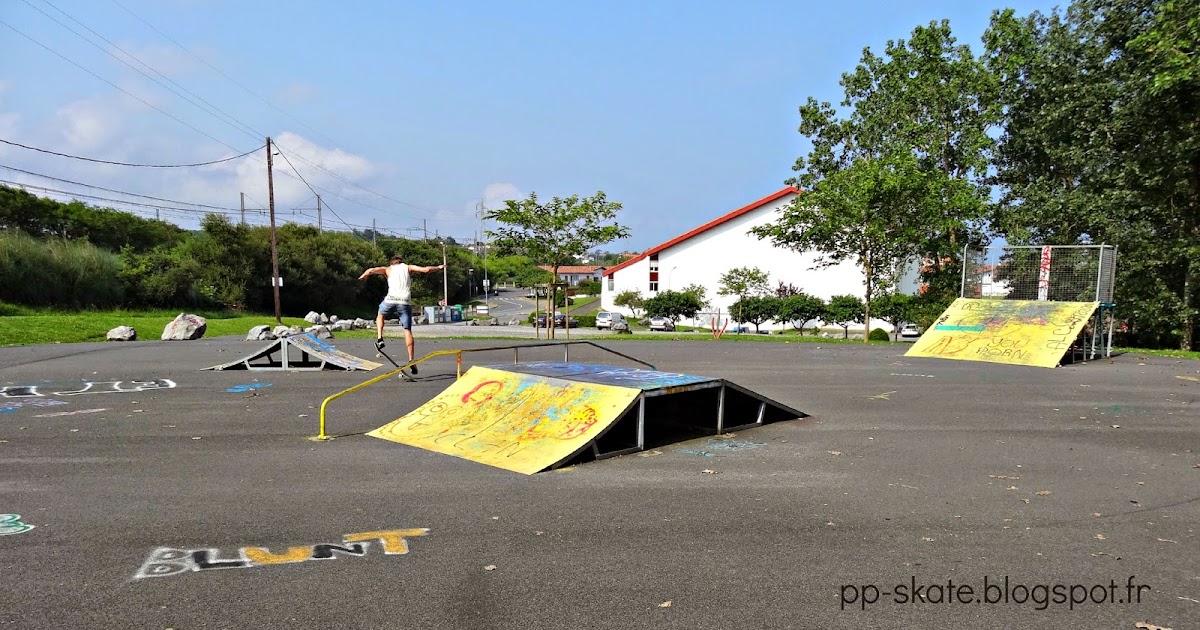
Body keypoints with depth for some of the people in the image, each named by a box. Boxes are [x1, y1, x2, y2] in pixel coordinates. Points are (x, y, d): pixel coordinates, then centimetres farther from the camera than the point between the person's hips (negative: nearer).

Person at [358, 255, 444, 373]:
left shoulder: (388, 269, 19)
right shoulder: (408, 267, 20)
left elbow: (372, 270, 5)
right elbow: (425, 269, 9)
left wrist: (362, 276, 24)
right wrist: (438, 267, 24)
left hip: (391, 301, 0)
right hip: (405, 303, 0)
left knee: (380, 314, 32)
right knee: (407, 330, 2)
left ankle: (380, 339, 14)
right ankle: (411, 360, -7)